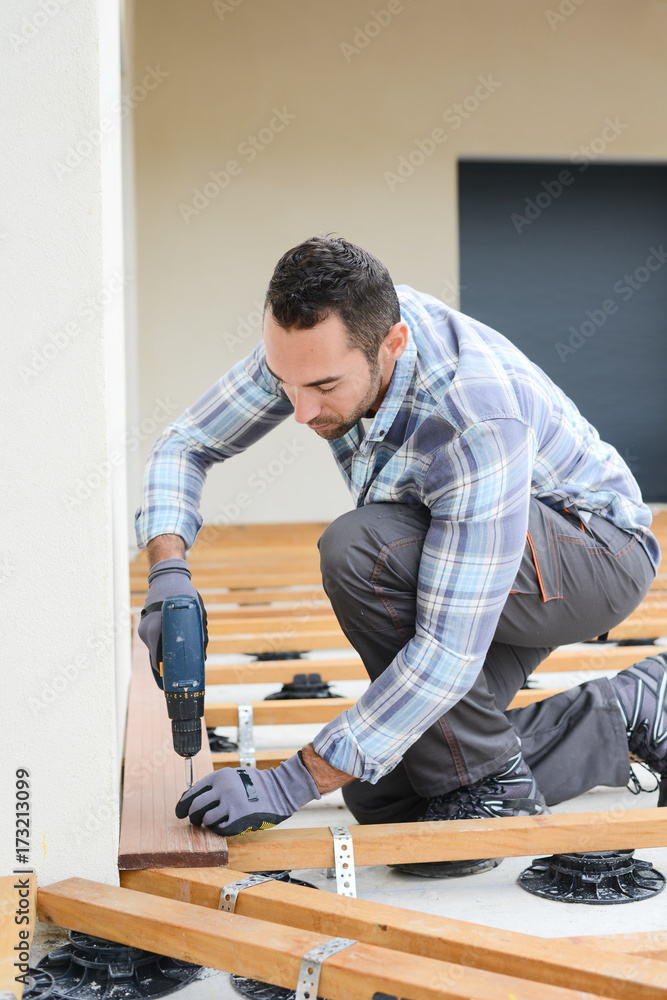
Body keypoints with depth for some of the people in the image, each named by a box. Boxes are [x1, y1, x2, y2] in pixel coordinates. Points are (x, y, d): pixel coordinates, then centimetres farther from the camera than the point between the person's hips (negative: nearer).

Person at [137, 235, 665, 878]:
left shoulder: (478, 420, -38)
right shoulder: (318, 339, -18)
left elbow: (450, 654, -38)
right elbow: (185, 445, -5)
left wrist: (292, 783, -37)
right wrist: (167, 573, -24)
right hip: (465, 575, 8)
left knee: (360, 552, -34)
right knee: (383, 800, 0)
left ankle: (491, 785, -15)